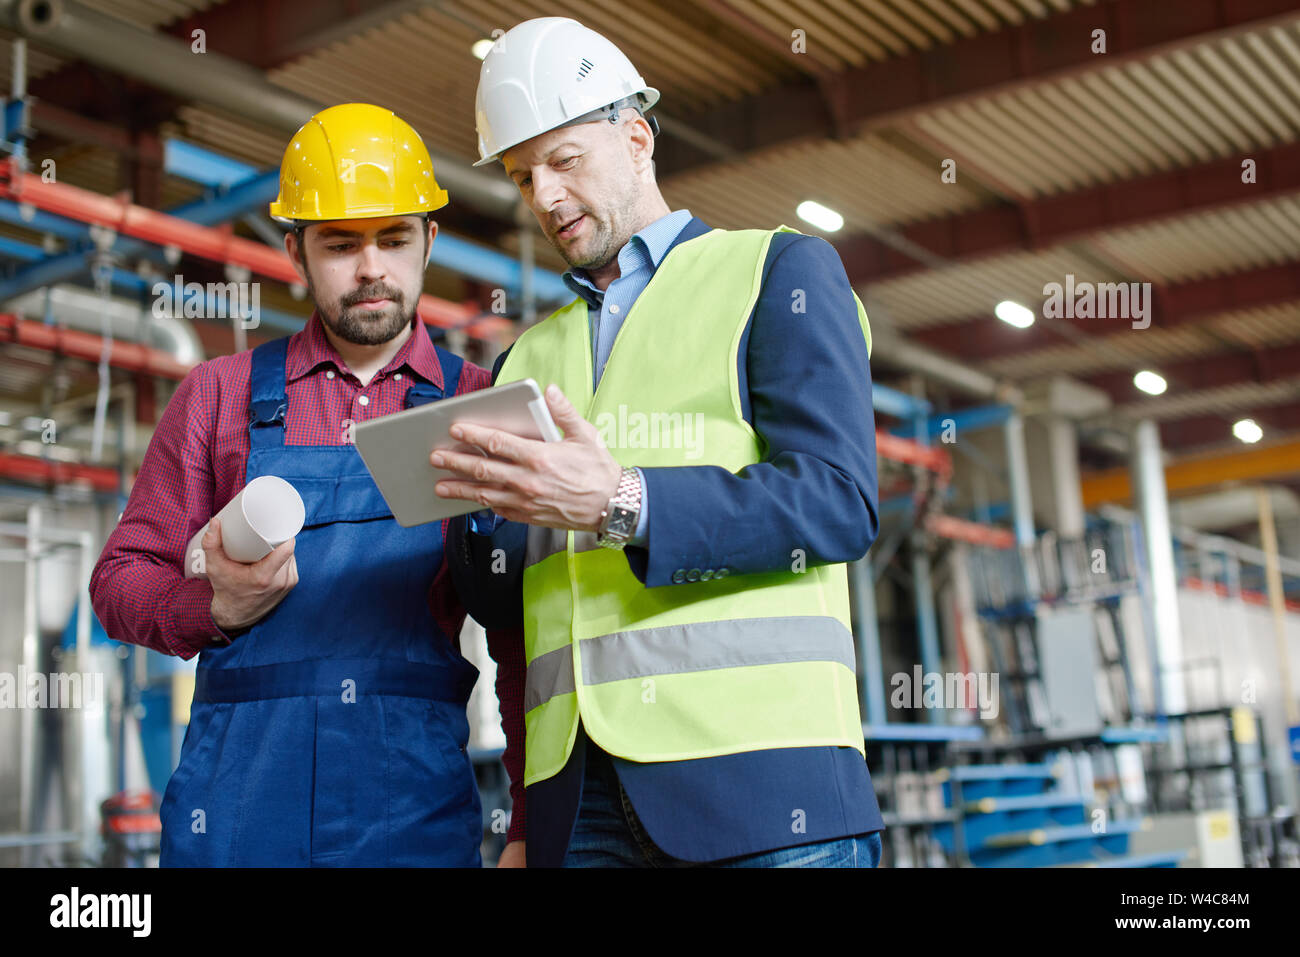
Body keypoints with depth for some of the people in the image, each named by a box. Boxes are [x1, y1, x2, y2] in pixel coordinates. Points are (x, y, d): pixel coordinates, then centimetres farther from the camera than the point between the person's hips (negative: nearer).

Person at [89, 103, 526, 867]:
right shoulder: (221, 394, 10)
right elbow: (120, 578, 11)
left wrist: (534, 823, 1)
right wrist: (217, 608, -10)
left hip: (418, 805, 0)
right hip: (237, 804, 1)